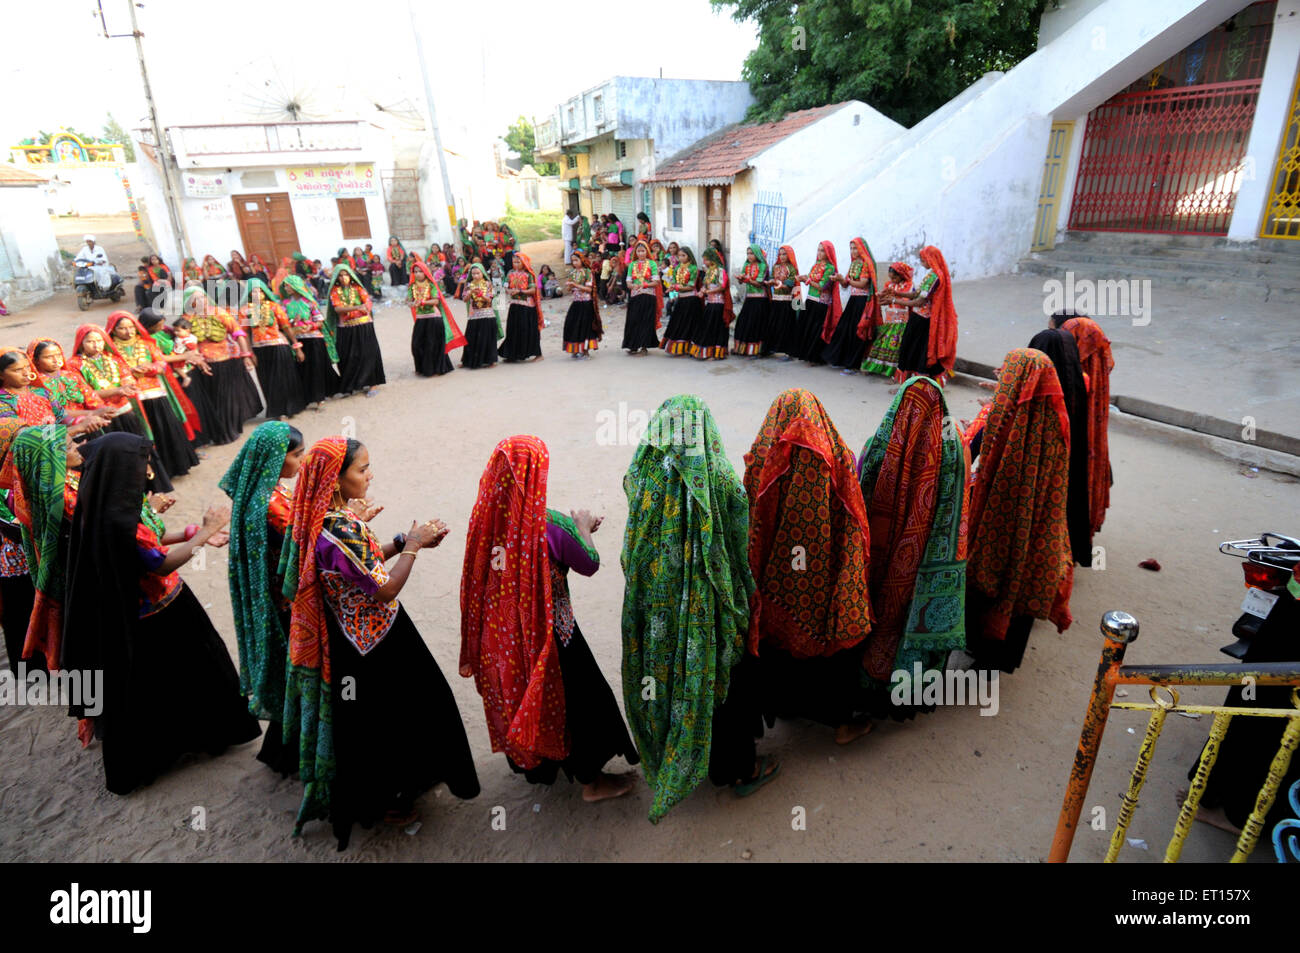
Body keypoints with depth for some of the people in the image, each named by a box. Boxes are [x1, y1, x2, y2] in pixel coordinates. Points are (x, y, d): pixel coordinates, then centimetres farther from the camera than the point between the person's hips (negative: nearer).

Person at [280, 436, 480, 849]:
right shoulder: (342, 530, -32)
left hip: (349, 636, 9)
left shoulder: (326, 518, -2)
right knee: (384, 716, 12)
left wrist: (404, 541, -2)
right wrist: (412, 545, -17)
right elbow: (385, 588, -26)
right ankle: (384, 801, 34)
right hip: (372, 644, -9)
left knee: (370, 717, 26)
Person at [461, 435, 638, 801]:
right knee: (577, 698, 15)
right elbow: (589, 565, -12)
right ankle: (591, 778, 32)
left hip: (501, 634, 6)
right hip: (548, 633, -6)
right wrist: (582, 526, 2)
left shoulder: (486, 517, -12)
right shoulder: (550, 527, -29)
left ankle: (534, 766, 48)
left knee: (518, 695, 26)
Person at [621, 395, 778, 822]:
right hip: (710, 609, -3)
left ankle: (672, 756, 44)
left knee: (666, 678, 22)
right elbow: (739, 552, -10)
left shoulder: (642, 478, -11)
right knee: (723, 679, 17)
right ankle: (739, 768, 37)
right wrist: (743, 599, 6)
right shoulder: (725, 481, -19)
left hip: (656, 607, 3)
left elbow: (634, 553, -3)